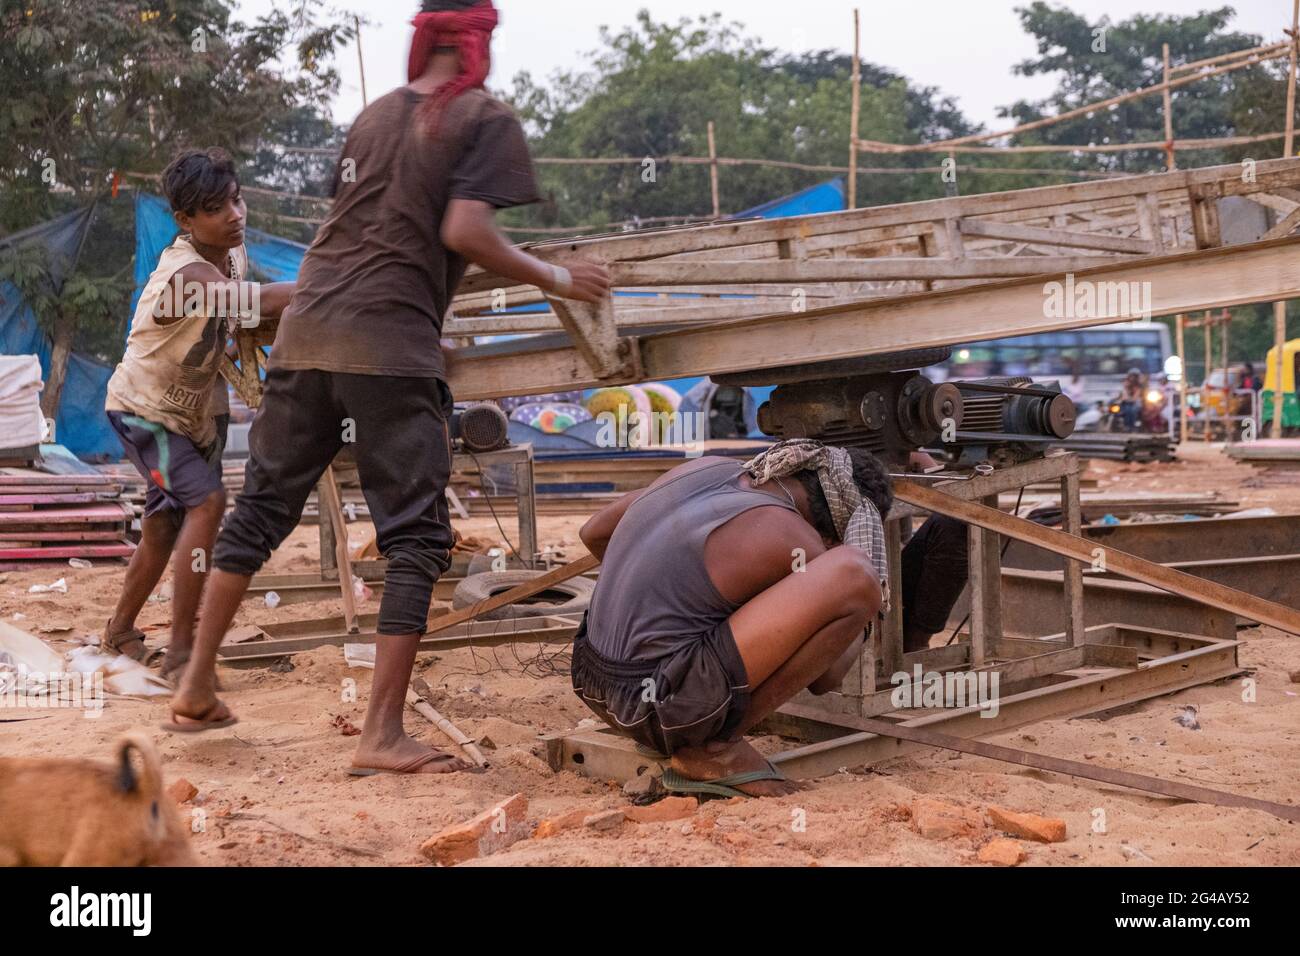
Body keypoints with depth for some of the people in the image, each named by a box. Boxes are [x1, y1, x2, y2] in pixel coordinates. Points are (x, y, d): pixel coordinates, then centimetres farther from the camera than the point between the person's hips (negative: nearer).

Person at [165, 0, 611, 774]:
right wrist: (556, 280, -1)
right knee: (416, 536, -2)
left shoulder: (375, 115, 19)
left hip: (308, 330, 7)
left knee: (262, 508, 15)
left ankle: (198, 687, 23)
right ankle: (383, 733, -7)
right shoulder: (487, 119, 1)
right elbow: (465, 230, -11)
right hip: (391, 345, -6)